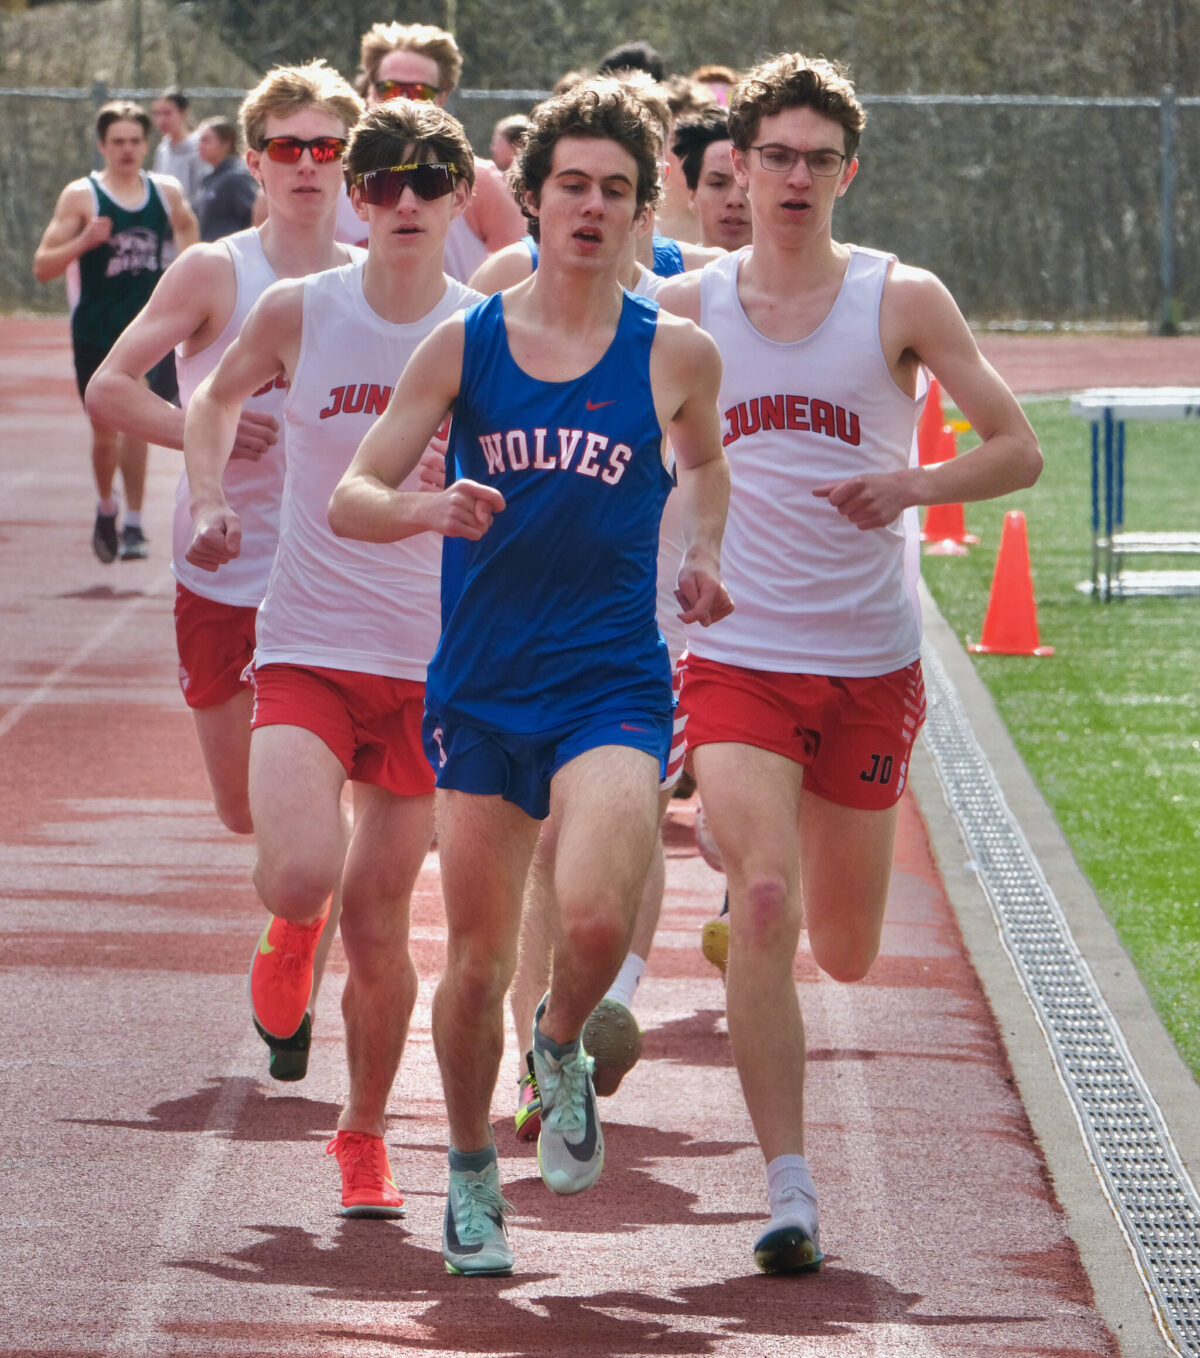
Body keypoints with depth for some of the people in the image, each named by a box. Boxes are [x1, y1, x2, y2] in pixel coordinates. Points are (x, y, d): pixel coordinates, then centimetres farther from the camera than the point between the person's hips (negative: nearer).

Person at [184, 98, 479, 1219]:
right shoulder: (298, 313, -3)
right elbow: (216, 399, 17)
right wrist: (208, 501, 3)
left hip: (432, 662, 1)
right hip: (305, 649, -1)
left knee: (378, 923, 4)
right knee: (300, 876, -23)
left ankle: (363, 1134, 27)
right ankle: (289, 927, 17)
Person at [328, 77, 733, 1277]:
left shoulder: (674, 354, 0)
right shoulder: (463, 347, 1)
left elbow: (704, 462, 23)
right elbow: (347, 502, 0)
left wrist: (704, 557, 6)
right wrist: (426, 509, -20)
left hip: (613, 686, -2)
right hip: (479, 687, 2)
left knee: (595, 918, -24)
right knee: (475, 963, 7)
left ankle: (562, 1047, 10)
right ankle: (471, 1174, 30)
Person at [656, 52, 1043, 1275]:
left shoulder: (901, 301, -2)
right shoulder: (683, 311, 2)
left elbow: (1018, 449, -1)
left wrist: (911, 488, -18)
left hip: (871, 665, 1)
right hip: (738, 657, -1)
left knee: (845, 953, 11)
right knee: (765, 906, -21)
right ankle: (787, 1188, -17)